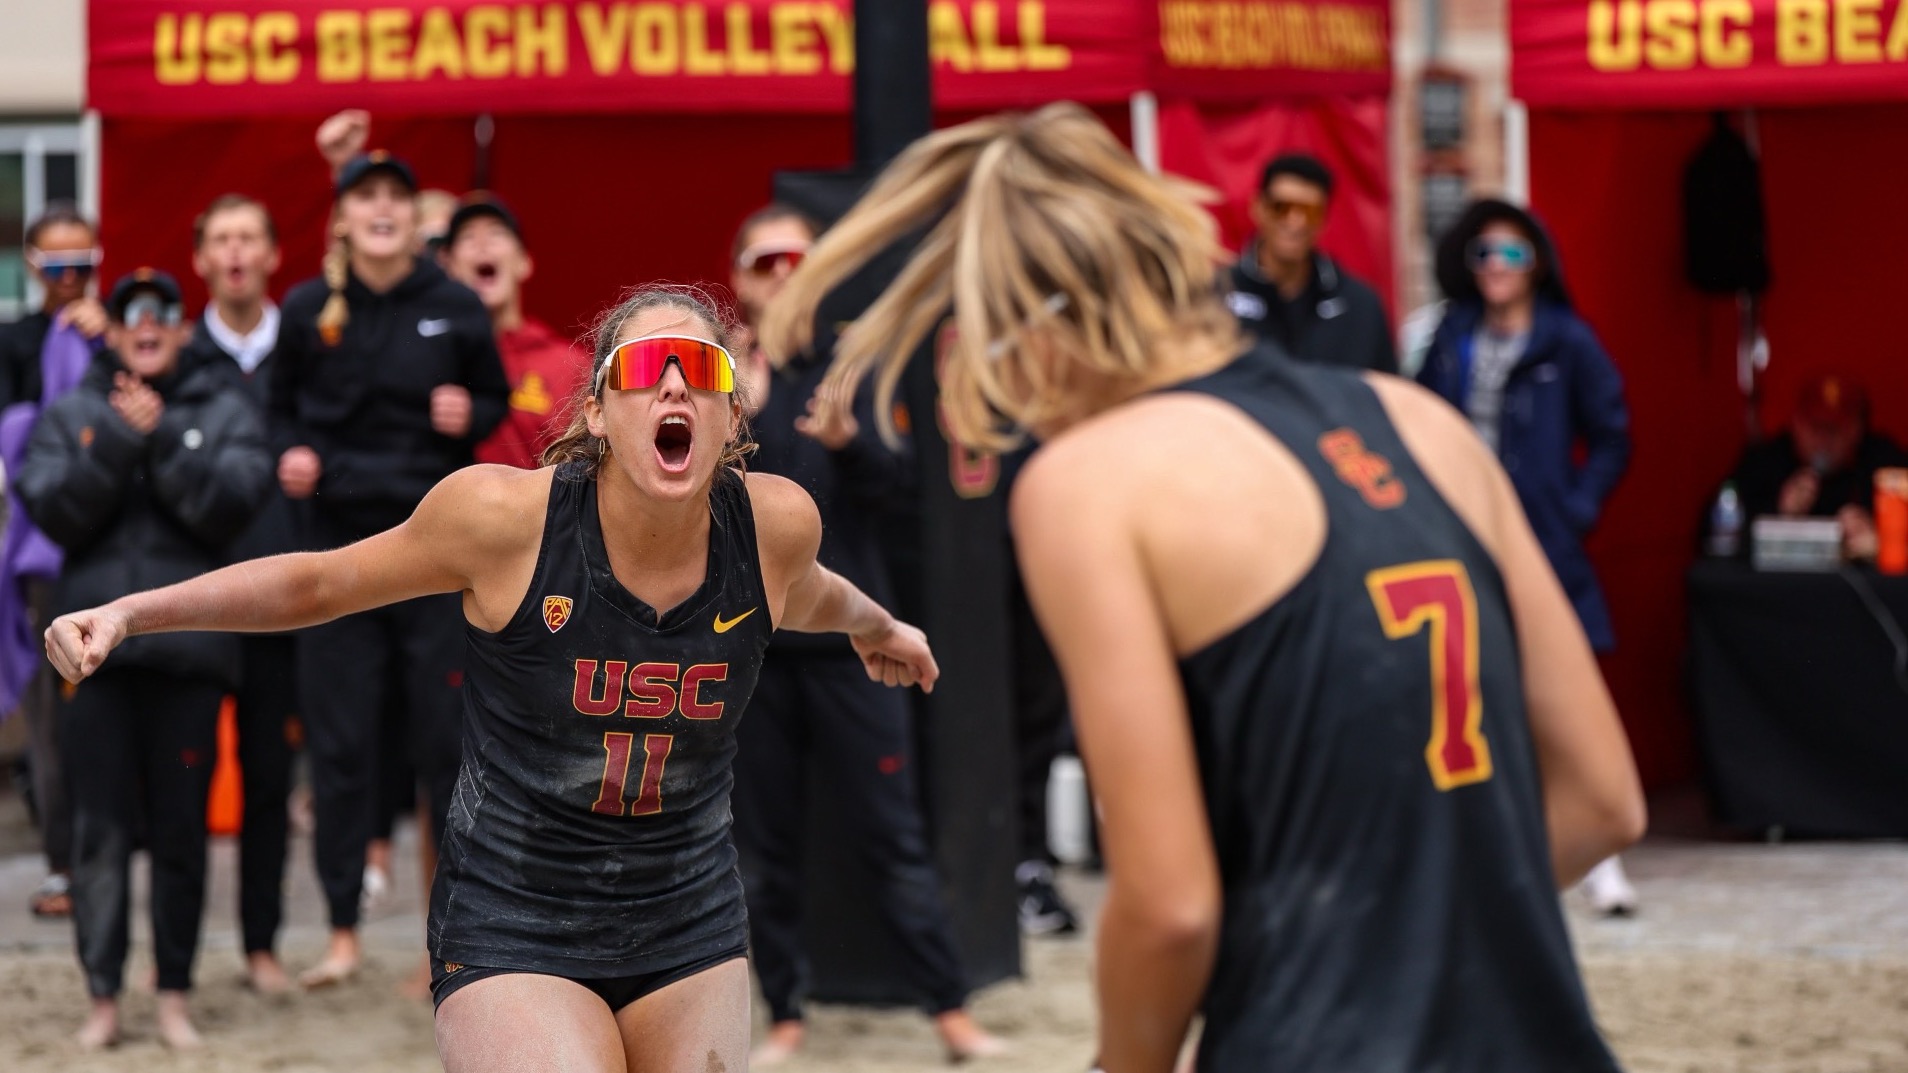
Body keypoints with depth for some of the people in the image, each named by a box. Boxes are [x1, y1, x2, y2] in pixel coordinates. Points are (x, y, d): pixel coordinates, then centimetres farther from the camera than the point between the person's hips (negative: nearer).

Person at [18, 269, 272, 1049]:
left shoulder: (224, 414, 9)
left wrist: (162, 438, -12)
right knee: (100, 830, -2)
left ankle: (175, 997, 11)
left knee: (182, 831, 2)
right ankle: (103, 998, 2)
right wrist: (117, 439, -12)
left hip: (190, 645, 0)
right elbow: (53, 510, -2)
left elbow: (230, 508, -5)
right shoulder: (69, 416, 12)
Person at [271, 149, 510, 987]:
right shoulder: (307, 311, 3)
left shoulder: (456, 310, 1)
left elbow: (497, 402, 12)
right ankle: (343, 928, 12)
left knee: (448, 737, 2)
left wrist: (469, 417, -10)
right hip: (340, 544, 1)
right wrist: (290, 454, -5)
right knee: (338, 743, 3)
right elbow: (284, 408, 15)